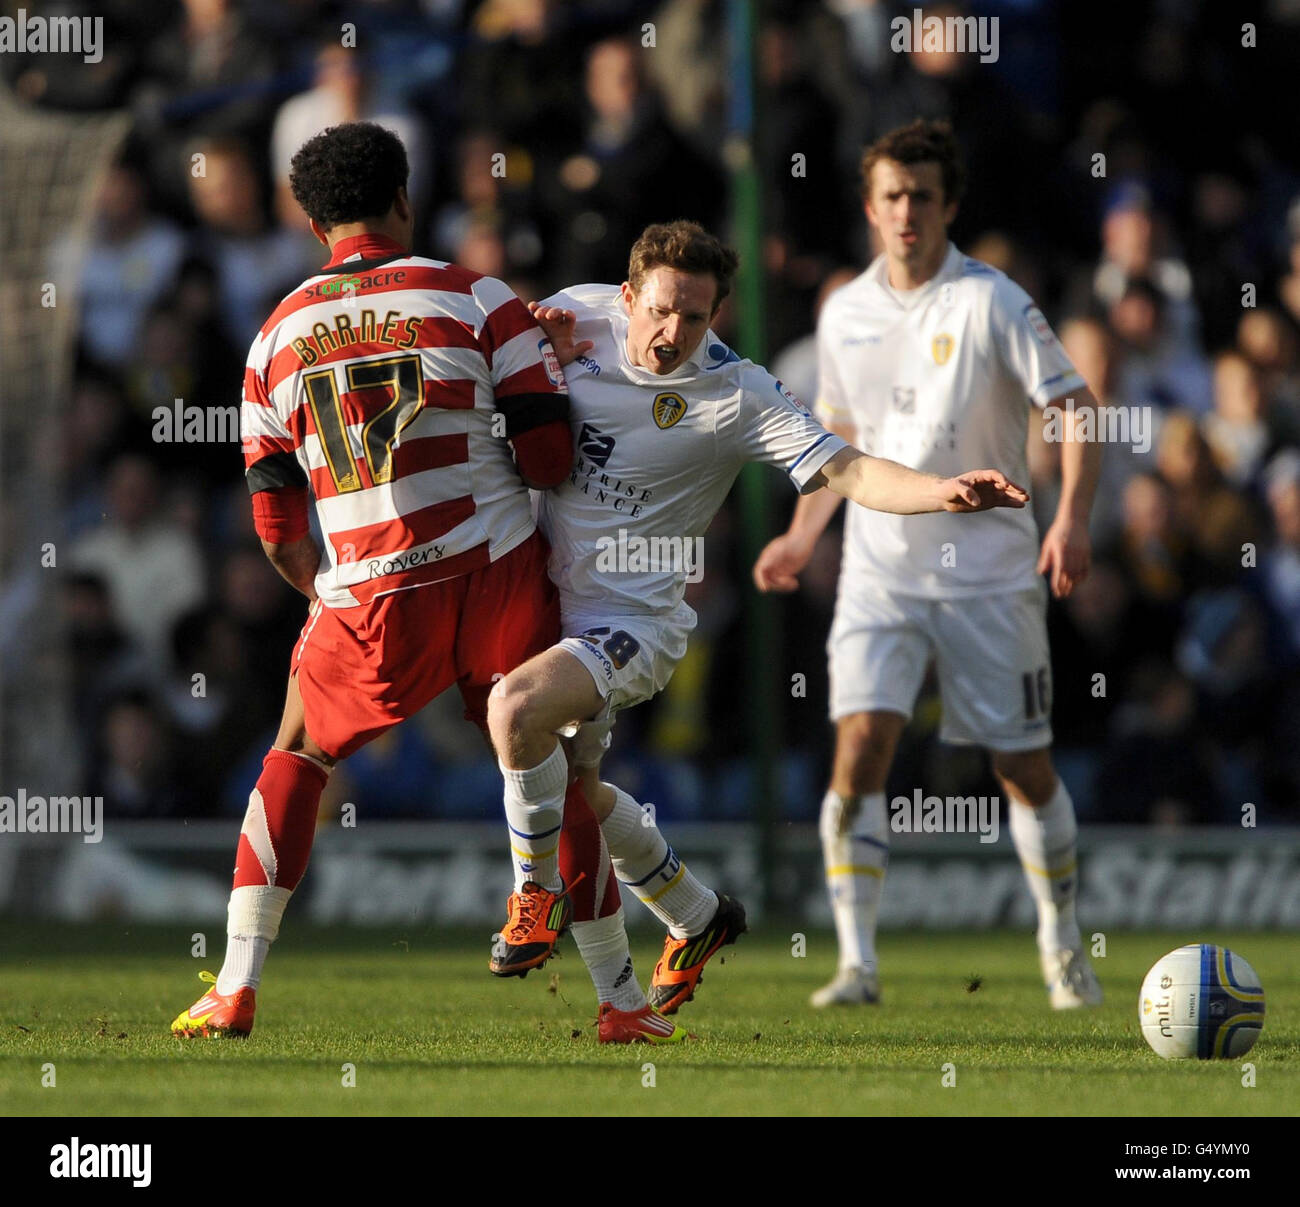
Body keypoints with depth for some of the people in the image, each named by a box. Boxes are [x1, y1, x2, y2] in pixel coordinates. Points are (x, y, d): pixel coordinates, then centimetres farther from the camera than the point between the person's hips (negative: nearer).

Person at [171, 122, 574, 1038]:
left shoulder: (277, 336, 6)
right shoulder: (477, 301, -3)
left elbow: (276, 523, 8)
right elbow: (549, 454, -7)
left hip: (369, 602, 2)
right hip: (497, 575, -1)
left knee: (297, 757, 20)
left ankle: (236, 989, 13)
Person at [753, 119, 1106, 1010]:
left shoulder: (992, 303, -8)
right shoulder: (845, 315, 8)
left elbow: (1075, 409, -10)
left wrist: (1073, 518, -24)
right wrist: (802, 535, 16)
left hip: (990, 574, -3)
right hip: (880, 568, 3)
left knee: (1026, 768, 4)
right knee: (860, 747, -15)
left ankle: (1064, 946, 25)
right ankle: (858, 963, -15)